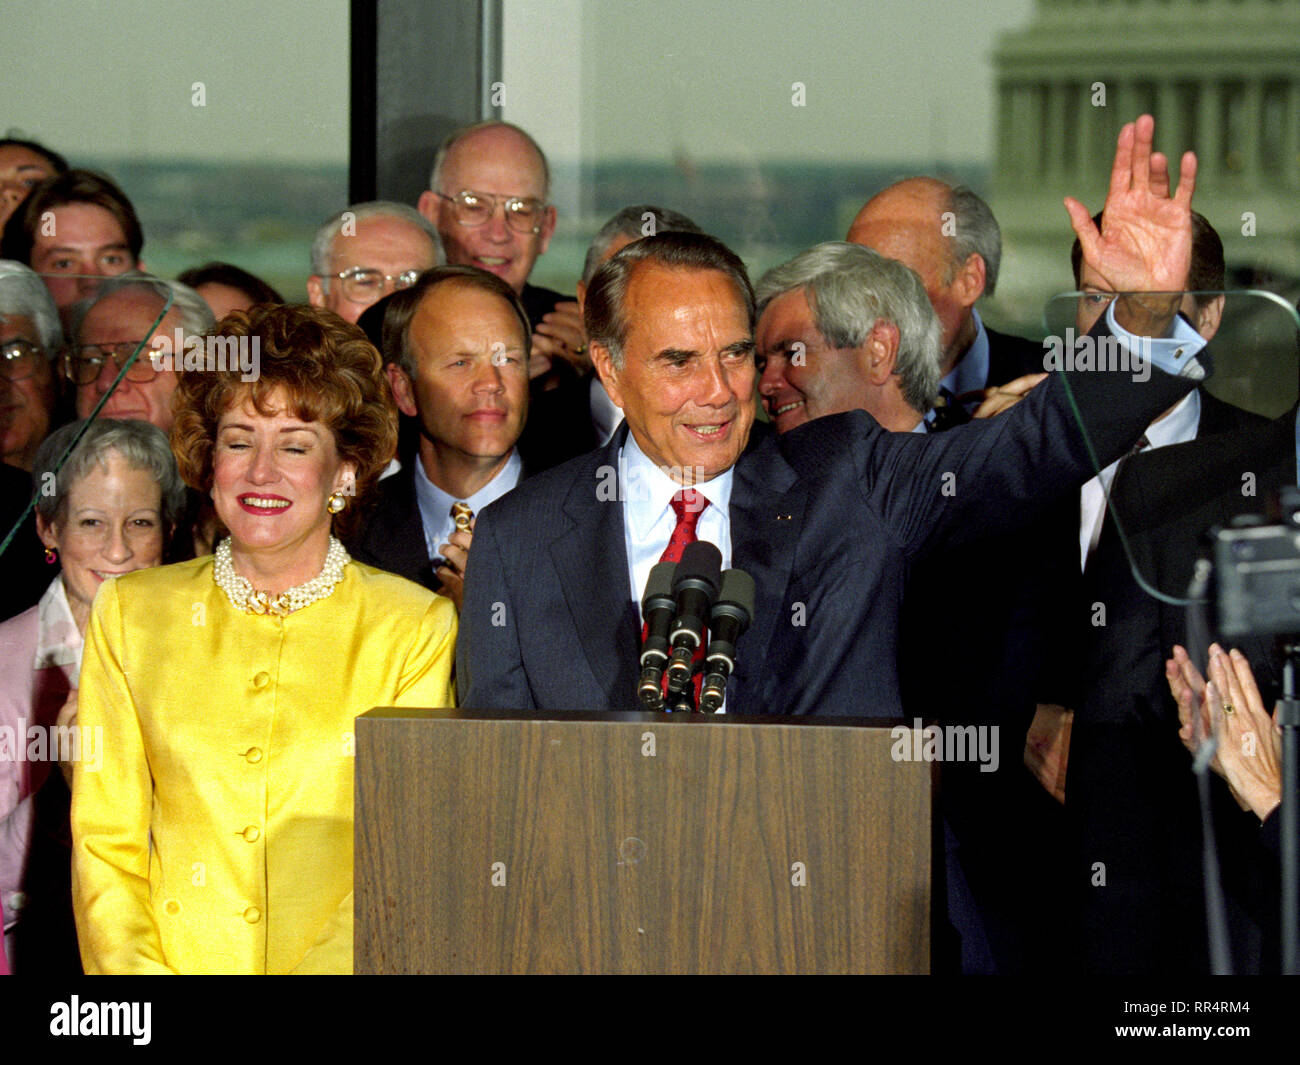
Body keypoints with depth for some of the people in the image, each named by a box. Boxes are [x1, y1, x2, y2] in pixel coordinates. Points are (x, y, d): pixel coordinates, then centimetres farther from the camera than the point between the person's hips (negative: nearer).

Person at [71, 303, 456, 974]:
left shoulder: (415, 629, 6)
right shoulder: (130, 616, 12)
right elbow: (105, 845, 9)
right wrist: (136, 970, -9)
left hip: (343, 966, -1)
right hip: (176, 957, 1)